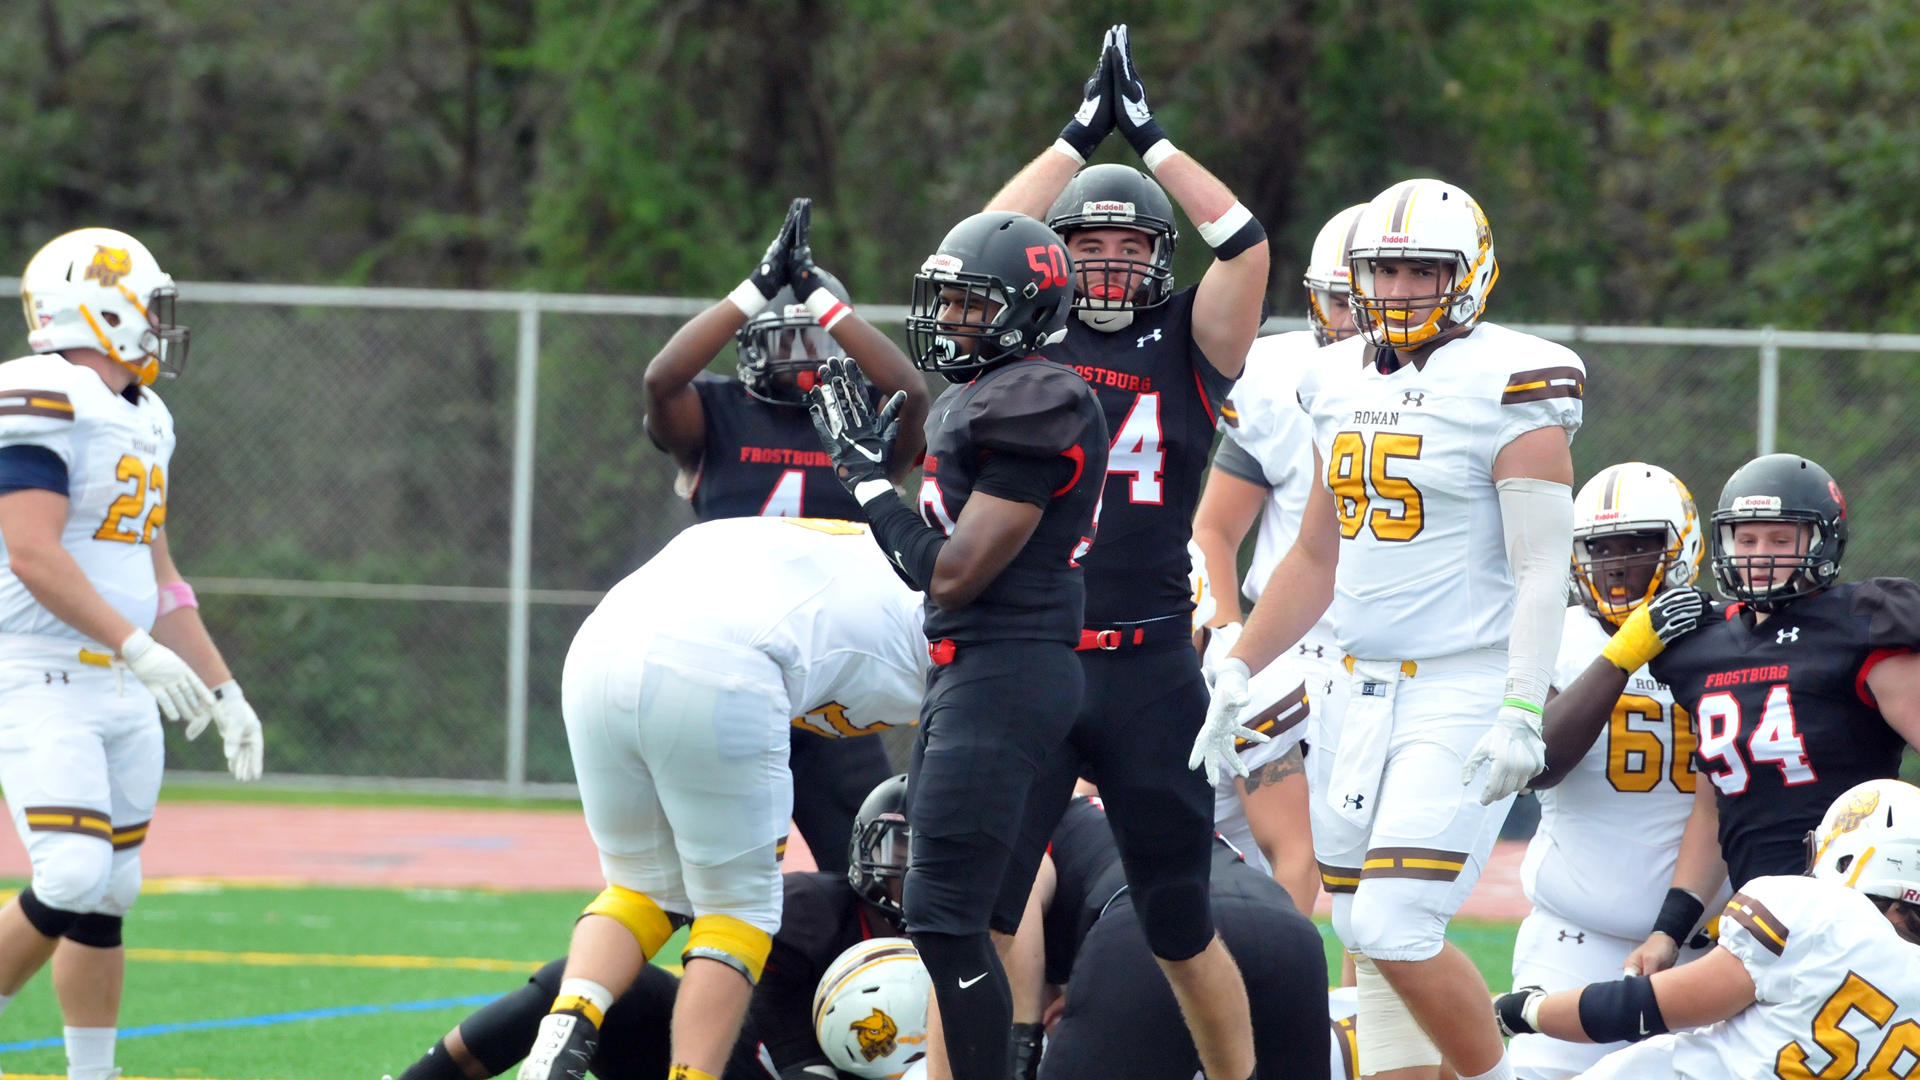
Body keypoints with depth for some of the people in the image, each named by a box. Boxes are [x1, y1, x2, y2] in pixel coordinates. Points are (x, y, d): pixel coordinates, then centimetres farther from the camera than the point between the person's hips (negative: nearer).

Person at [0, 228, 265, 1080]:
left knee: (109, 895, 8)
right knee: (72, 877, -19)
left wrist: (223, 691, 19)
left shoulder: (140, 423, 16)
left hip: (122, 692, 9)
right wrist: (136, 648, -26)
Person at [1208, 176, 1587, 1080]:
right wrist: (1238, 668, 18)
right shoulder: (1342, 384, 12)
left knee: (1397, 929, -16)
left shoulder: (1509, 386, -9)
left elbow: (1543, 568, -14)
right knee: (1367, 939, 7)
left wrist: (1522, 714, -23)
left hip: (1467, 692, -8)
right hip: (1365, 691, 8)